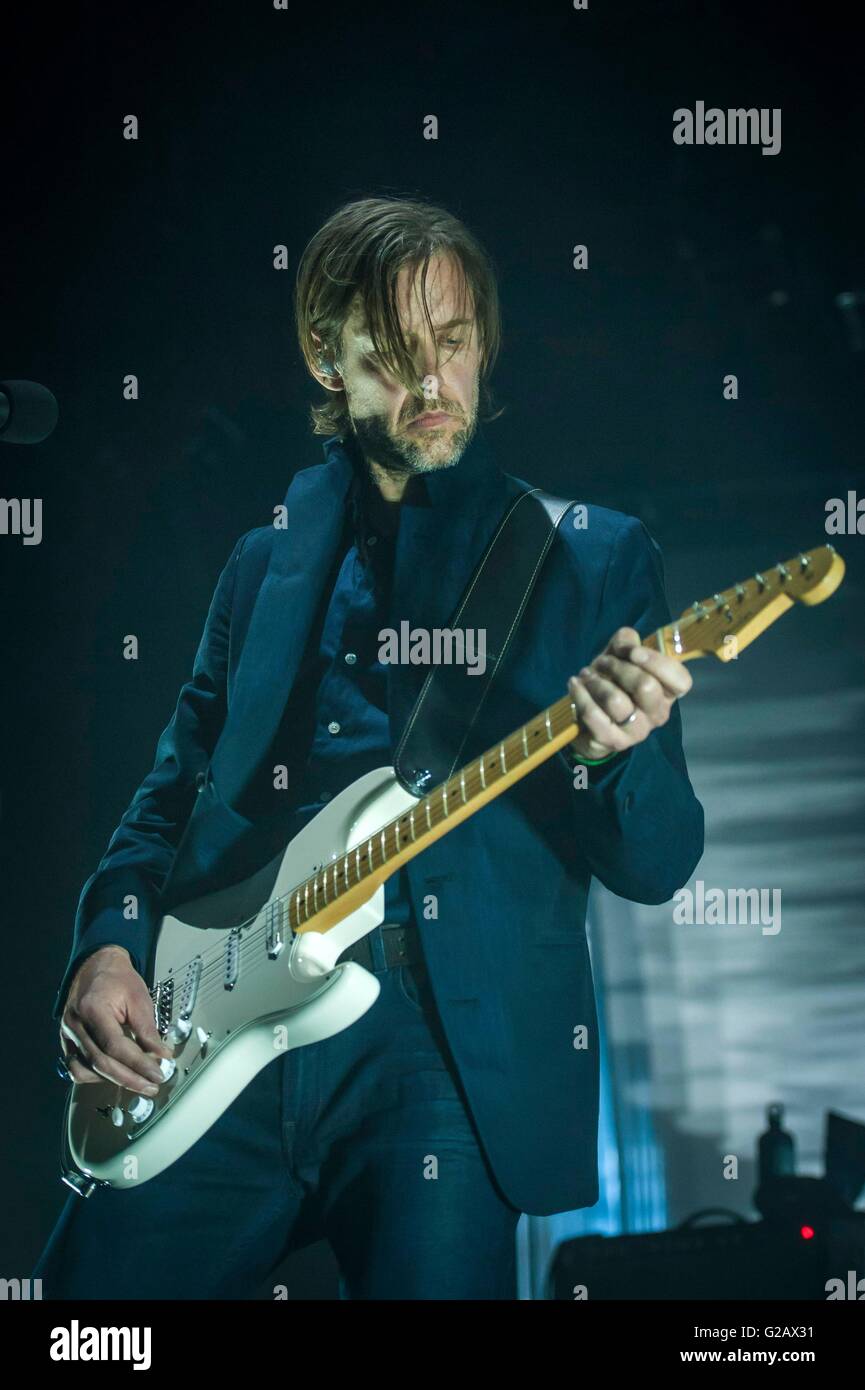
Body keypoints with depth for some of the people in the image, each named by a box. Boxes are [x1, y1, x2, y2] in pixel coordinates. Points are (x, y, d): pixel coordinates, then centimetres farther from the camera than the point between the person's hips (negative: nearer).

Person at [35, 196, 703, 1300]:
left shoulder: (595, 558, 6)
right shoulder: (268, 556, 16)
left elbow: (657, 866, 3)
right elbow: (170, 797, 19)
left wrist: (618, 754, -18)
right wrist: (108, 948, 1)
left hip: (455, 1037, -2)